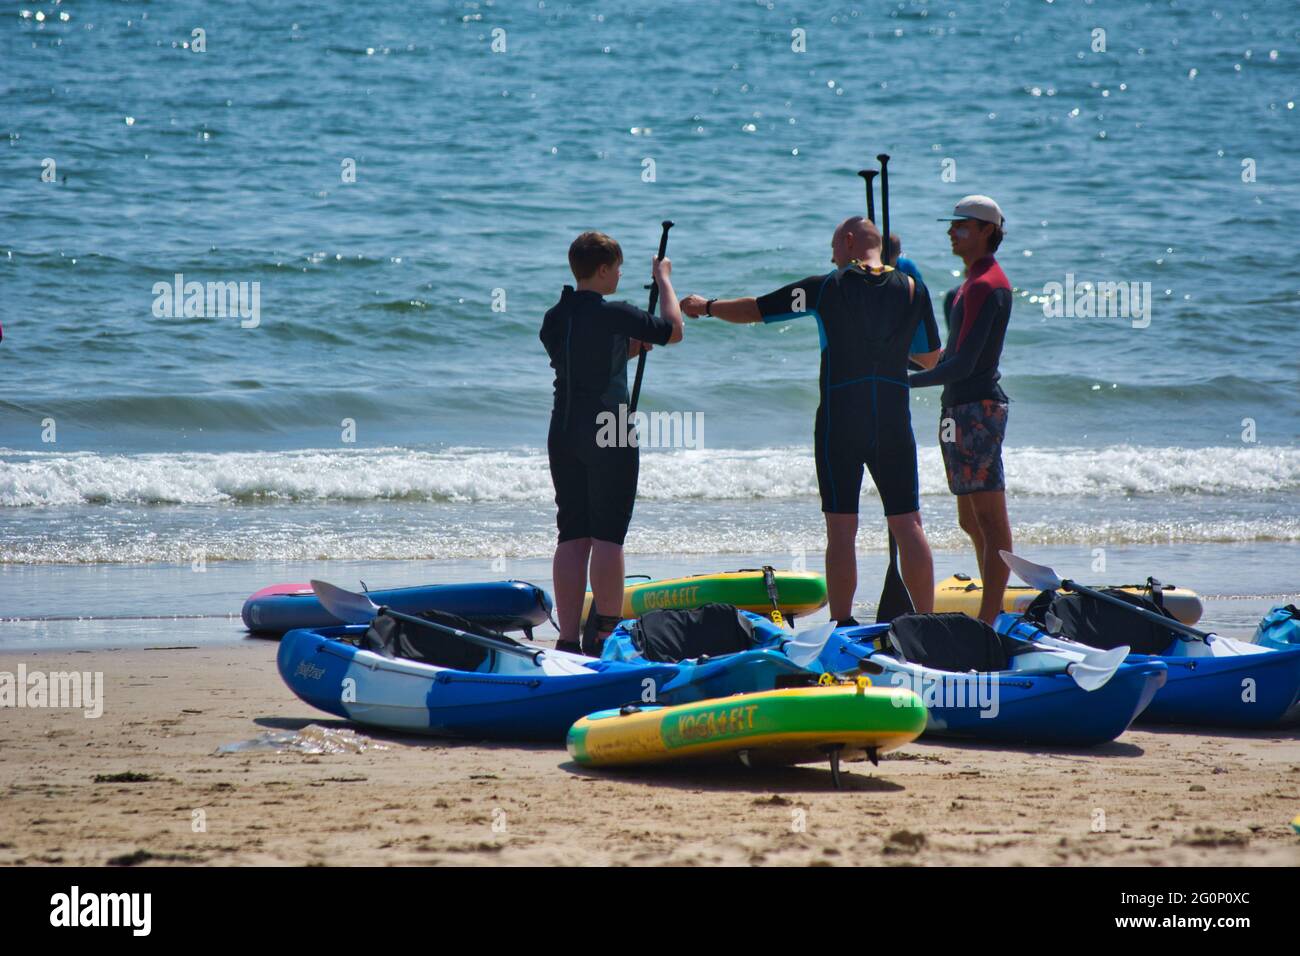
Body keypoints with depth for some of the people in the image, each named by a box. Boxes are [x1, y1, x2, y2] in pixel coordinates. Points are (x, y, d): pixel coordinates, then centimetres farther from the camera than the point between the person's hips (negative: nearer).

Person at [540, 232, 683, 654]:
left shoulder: (554, 318, 8)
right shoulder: (615, 314, -12)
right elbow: (673, 330, 0)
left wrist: (633, 346, 24)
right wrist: (663, 279, 12)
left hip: (564, 436, 6)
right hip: (609, 436, -6)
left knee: (572, 537, 7)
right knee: (607, 537, -2)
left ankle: (568, 639, 6)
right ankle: (605, 633, -3)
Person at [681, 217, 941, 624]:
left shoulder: (827, 287, -2)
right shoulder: (913, 290, 4)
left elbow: (754, 310, 6)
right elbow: (933, 359, 11)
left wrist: (707, 306, 24)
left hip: (839, 421, -2)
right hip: (894, 422, 2)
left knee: (841, 528, 0)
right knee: (908, 523, 5)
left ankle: (843, 627, -2)